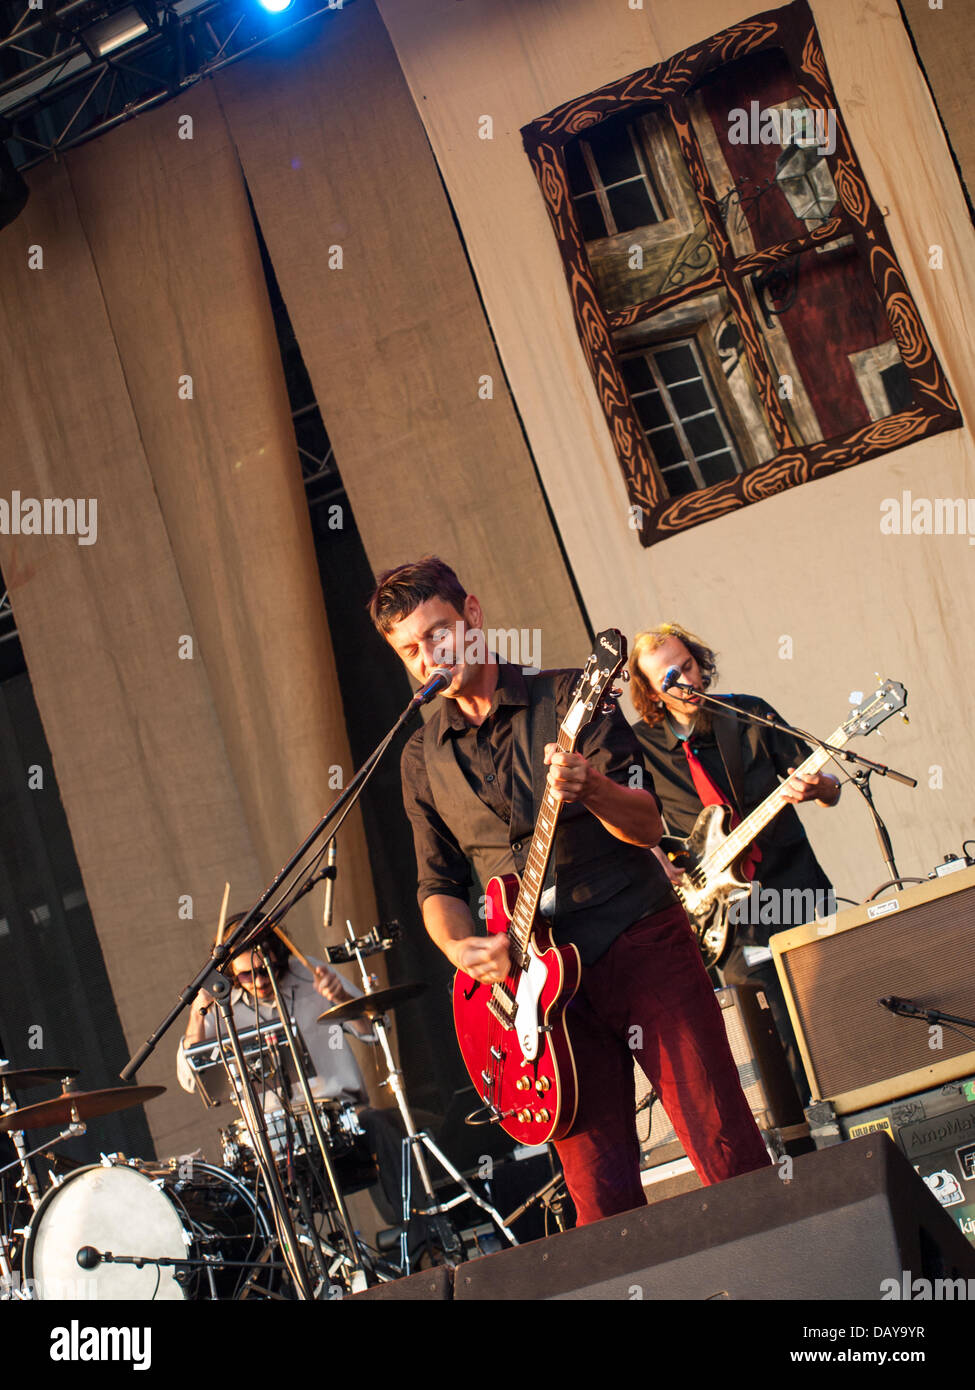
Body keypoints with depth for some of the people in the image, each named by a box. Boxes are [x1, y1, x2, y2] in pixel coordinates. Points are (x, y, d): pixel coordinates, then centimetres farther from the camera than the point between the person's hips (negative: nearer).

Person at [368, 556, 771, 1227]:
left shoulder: (567, 697, 0)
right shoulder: (424, 757, 11)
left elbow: (649, 824, -6)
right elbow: (439, 884, 16)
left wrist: (591, 787, -27)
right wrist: (461, 947, -6)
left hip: (643, 944, -3)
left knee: (728, 1148, -6)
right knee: (602, 1196, 1)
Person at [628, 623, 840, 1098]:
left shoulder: (748, 714, 2)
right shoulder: (642, 745, 1)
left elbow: (830, 789, 4)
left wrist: (817, 787, -19)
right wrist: (659, 865, -2)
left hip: (793, 882, 1)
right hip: (725, 907, -1)